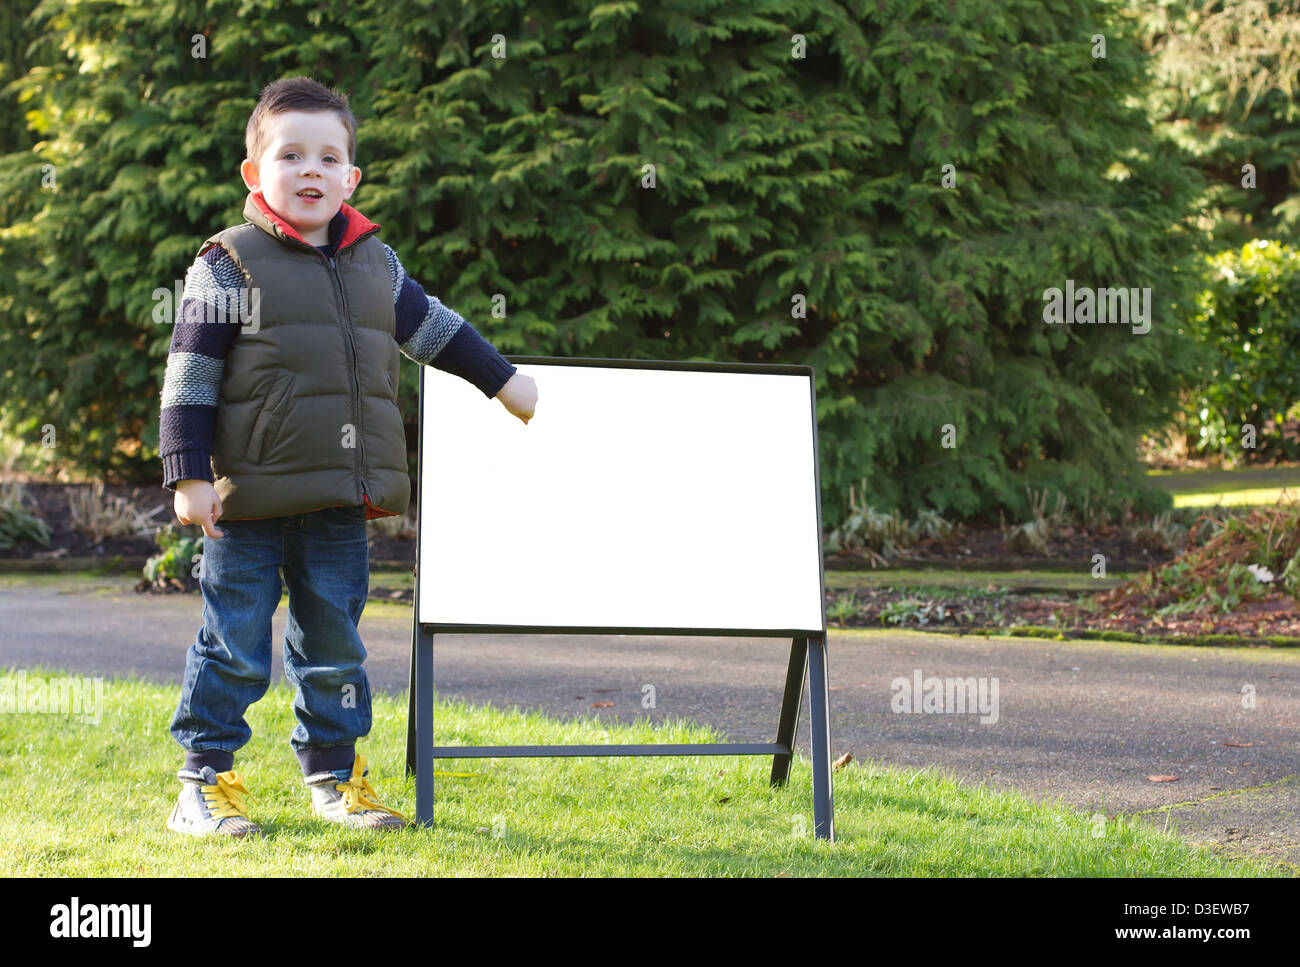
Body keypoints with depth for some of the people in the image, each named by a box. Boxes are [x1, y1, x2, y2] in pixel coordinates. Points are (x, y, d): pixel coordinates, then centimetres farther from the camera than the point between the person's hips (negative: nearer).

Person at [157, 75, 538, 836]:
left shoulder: (374, 265, 11)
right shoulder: (229, 267, -4)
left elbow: (433, 326, 26)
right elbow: (190, 376, -6)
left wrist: (503, 380, 32)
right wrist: (191, 478, -11)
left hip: (343, 507, 5)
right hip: (251, 499, -5)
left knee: (335, 645, 12)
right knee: (235, 647, -1)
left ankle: (336, 774, 24)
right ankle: (205, 783, 10)